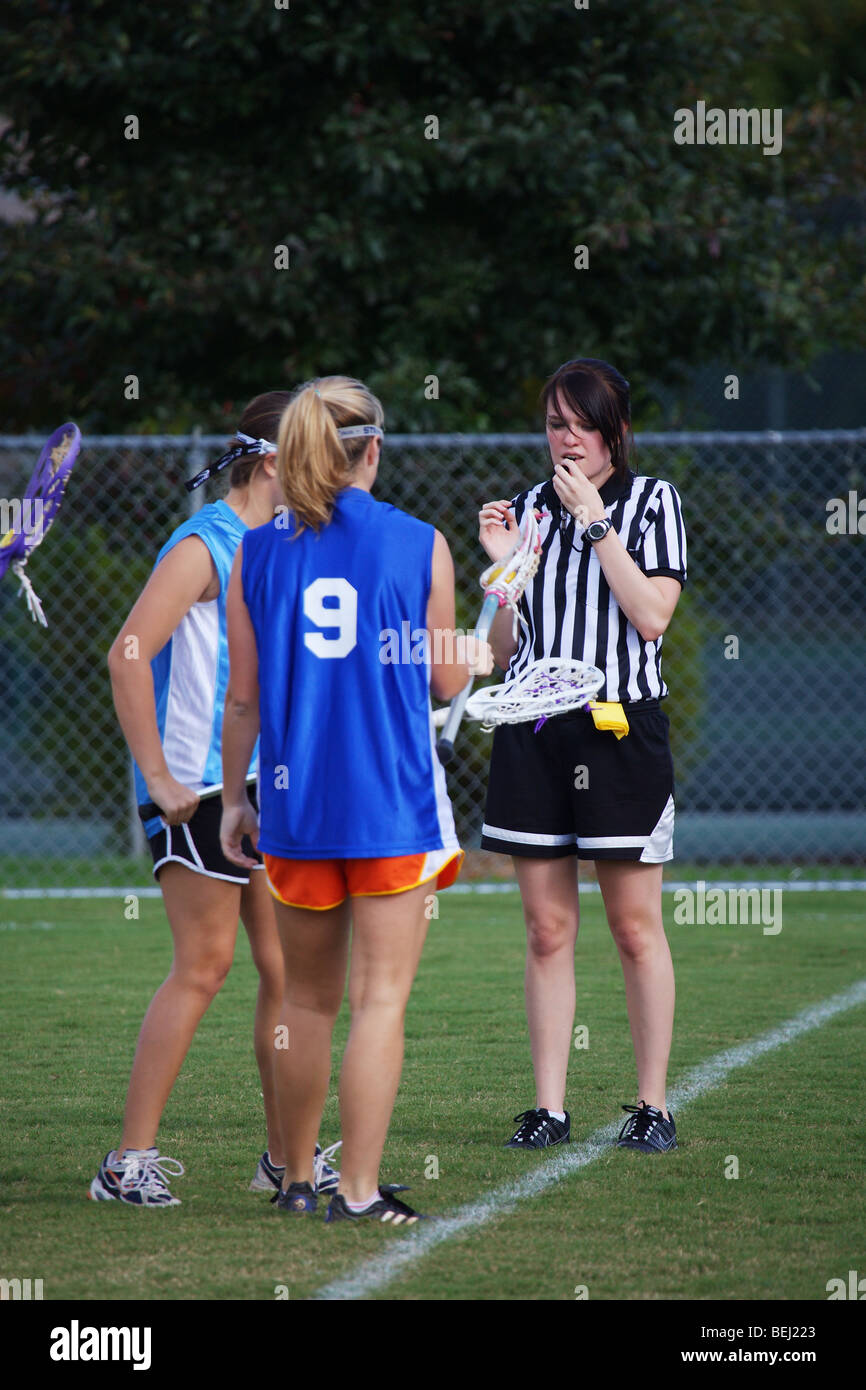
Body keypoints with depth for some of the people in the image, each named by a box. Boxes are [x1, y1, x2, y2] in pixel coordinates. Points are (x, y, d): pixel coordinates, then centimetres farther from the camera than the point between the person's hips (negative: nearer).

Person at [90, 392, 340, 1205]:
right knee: (203, 966, -9)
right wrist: (158, 778, -20)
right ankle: (129, 1162, -5)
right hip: (201, 792, -9)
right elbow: (128, 655, -19)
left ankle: (286, 1156, 14)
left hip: (265, 787, 9)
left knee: (287, 967, 7)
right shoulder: (205, 546, -12)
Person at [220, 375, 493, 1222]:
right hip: (393, 801, -3)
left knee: (308, 999, 15)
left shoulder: (256, 552, 1)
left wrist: (233, 799, 14)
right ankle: (359, 1191, -8)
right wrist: (483, 656, 26)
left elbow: (243, 698, 3)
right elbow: (444, 681, 4)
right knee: (380, 998, -2)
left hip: (294, 802, 3)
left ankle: (297, 1178, 24)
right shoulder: (419, 545, -4)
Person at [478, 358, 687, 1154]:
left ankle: (654, 1107, 6)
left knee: (635, 927, -1)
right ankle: (549, 1109, 7)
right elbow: (502, 650, 12)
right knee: (547, 929, 4)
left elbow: (653, 615, -12)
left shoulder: (652, 502, 3)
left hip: (620, 728, -3)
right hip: (533, 731, 4)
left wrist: (595, 521, -11)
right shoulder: (528, 508, 12)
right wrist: (504, 564, -3)